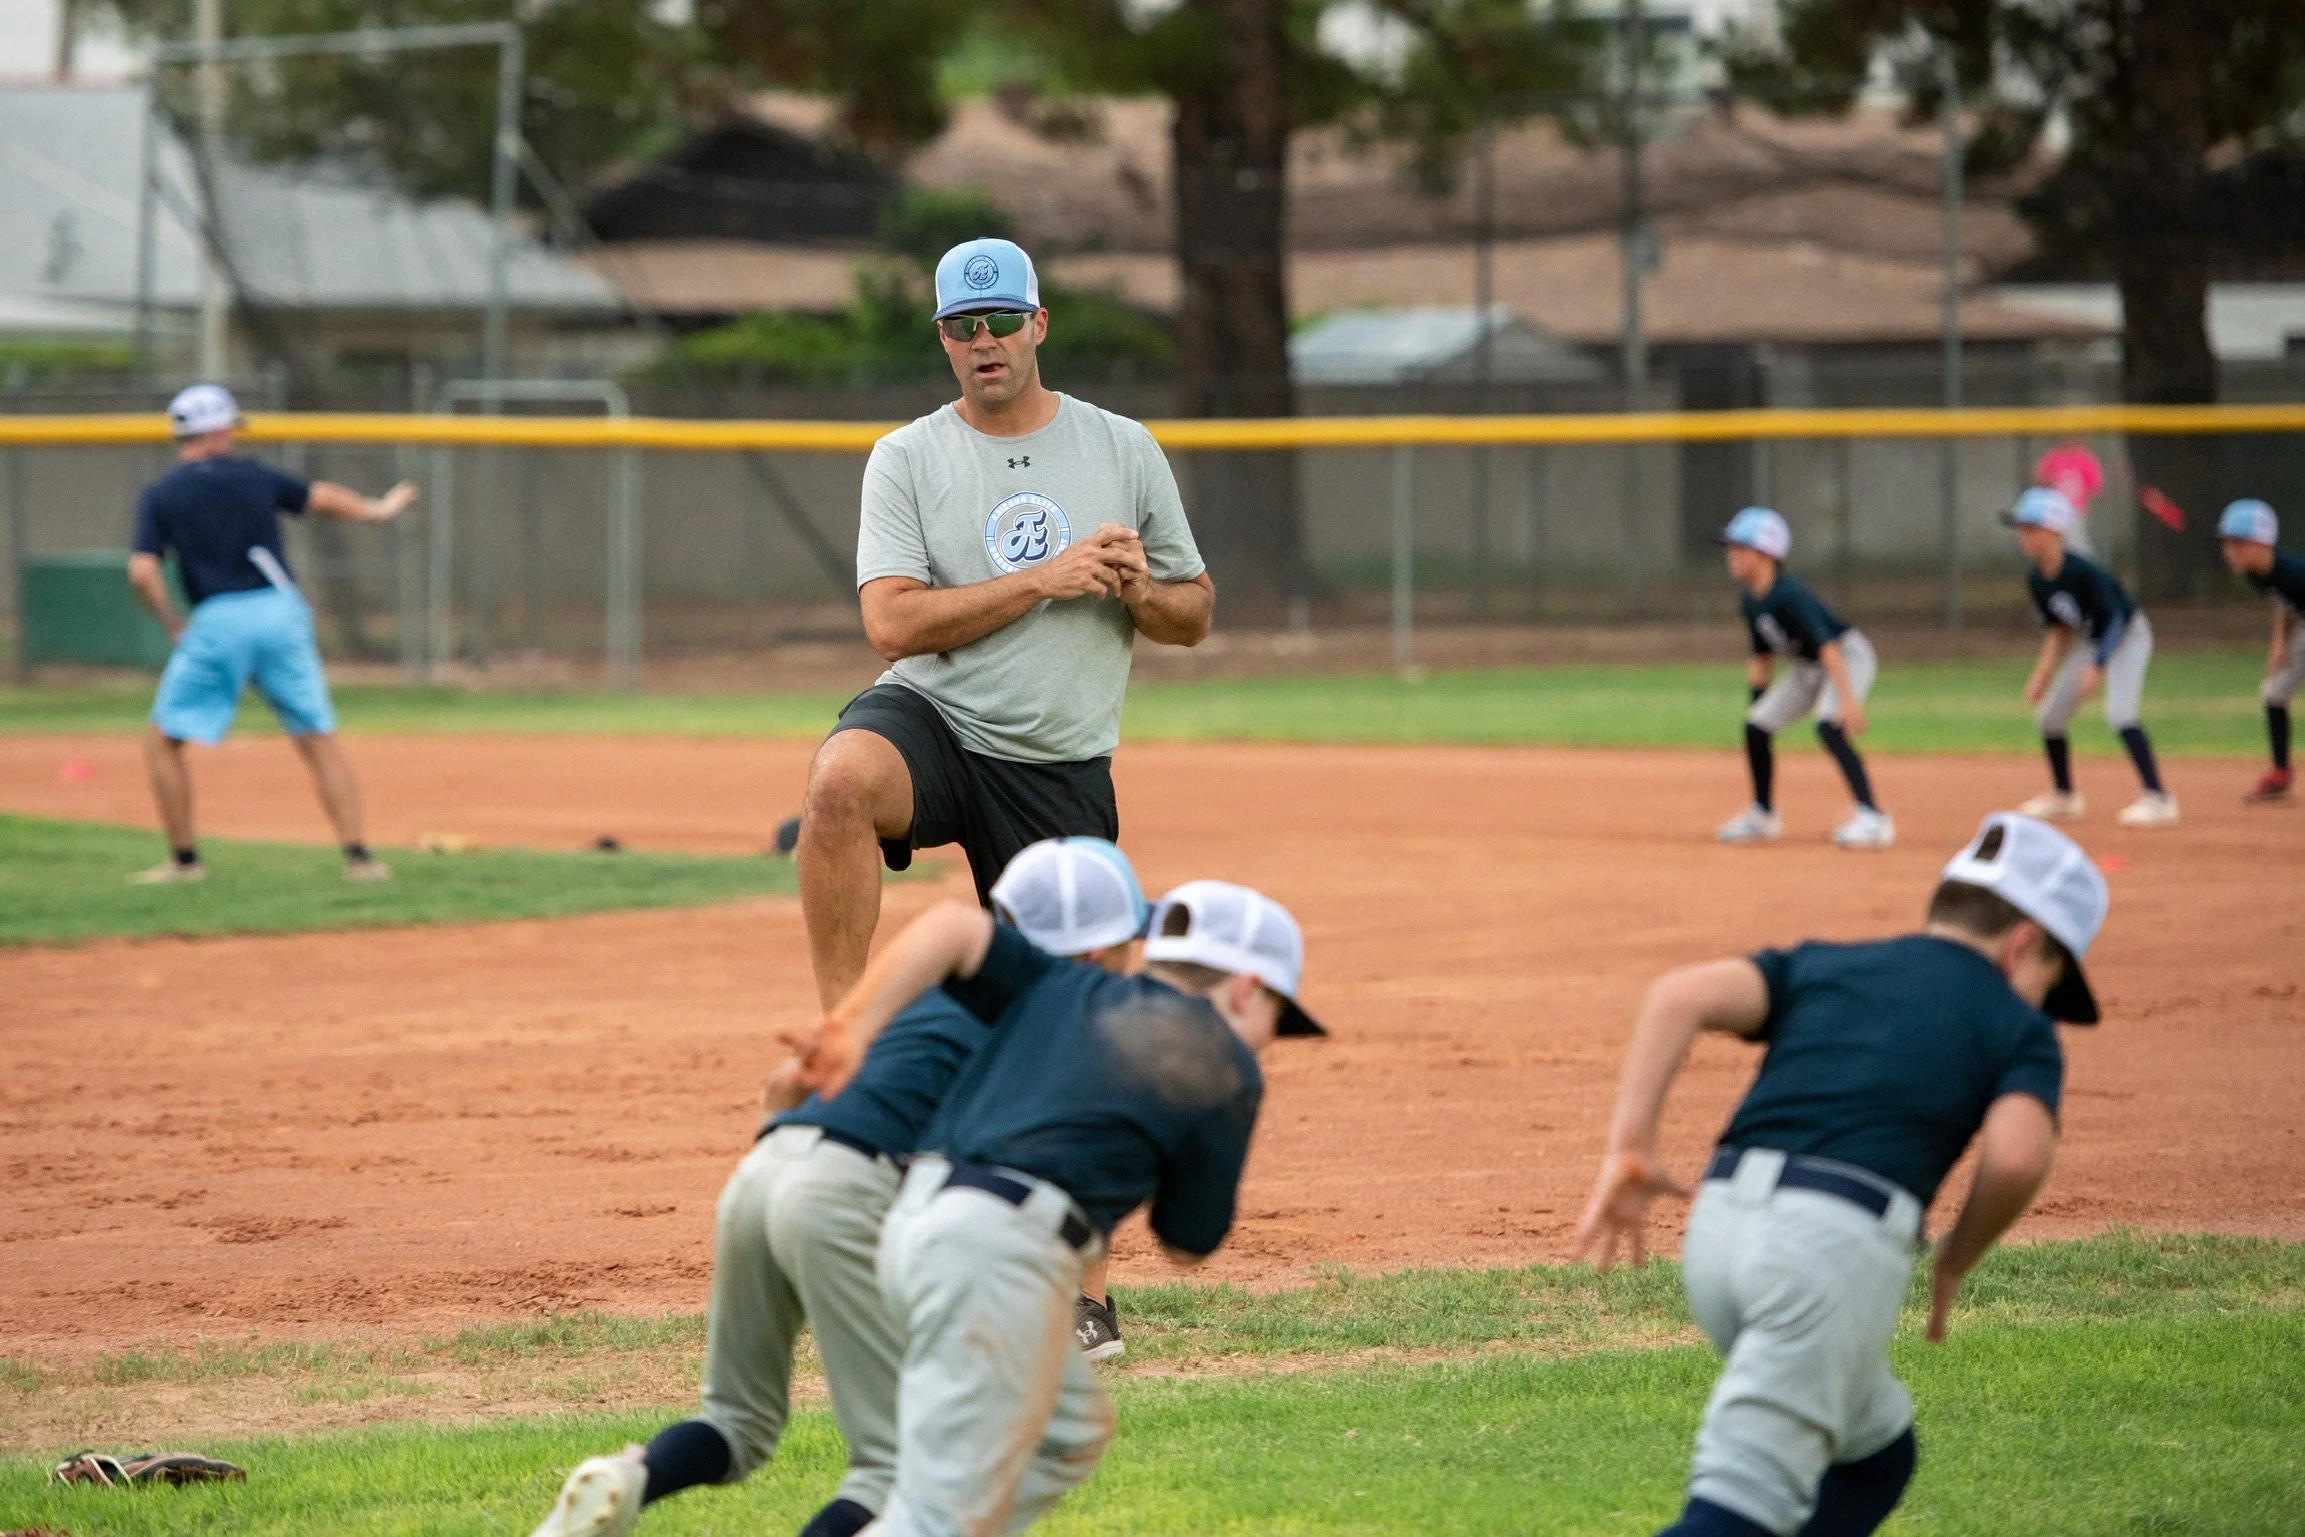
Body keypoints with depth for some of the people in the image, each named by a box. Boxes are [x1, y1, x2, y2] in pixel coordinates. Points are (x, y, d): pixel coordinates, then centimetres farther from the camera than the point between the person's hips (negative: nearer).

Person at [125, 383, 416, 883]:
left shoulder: (158, 496, 3)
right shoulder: (253, 476, 10)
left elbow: (142, 572, -8)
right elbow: (322, 498, 20)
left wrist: (174, 626, 4)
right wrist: (377, 509, 37)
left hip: (217, 619, -2)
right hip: (281, 614, 2)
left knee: (162, 742, 11)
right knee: (319, 740, 7)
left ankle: (184, 860, 9)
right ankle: (357, 855, -1)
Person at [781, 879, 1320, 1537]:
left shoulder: (1062, 989, 23)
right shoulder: (1228, 1070, 10)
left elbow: (953, 925, 8)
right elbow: (1190, 1241, 16)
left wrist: (850, 1028, -1)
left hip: (918, 1220, 7)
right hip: (1000, 1251, -7)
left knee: (1072, 1432, 23)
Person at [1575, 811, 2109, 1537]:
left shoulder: (1821, 964, 25)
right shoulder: (2017, 1027, 14)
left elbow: (1684, 994, 7)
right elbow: (2016, 1156, -6)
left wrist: (1629, 1147, 3)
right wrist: (1955, 1264, 11)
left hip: (1721, 1222, 6)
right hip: (1839, 1241, -6)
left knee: (1876, 1452, 26)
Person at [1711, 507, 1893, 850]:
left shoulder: (1789, 594, -28)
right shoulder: (1749, 601, -1)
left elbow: (1827, 645, -35)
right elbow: (1762, 657, 13)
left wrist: (1847, 699, -42)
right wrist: (1757, 701, 12)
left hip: (1848, 657, -9)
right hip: (1806, 668, 9)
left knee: (1829, 727, -31)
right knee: (1756, 727, 5)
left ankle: (1872, 818, -33)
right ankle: (1763, 815, 24)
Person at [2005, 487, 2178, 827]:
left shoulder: (2083, 572, -31)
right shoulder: (2037, 580, -7)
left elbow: (2115, 618, -31)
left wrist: (2098, 667, -42)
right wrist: (2044, 671, -1)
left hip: (2128, 636, -8)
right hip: (2089, 642, 8)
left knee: (2119, 712, -28)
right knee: (2049, 715, 8)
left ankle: (2159, 799, -28)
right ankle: (2063, 796, 29)